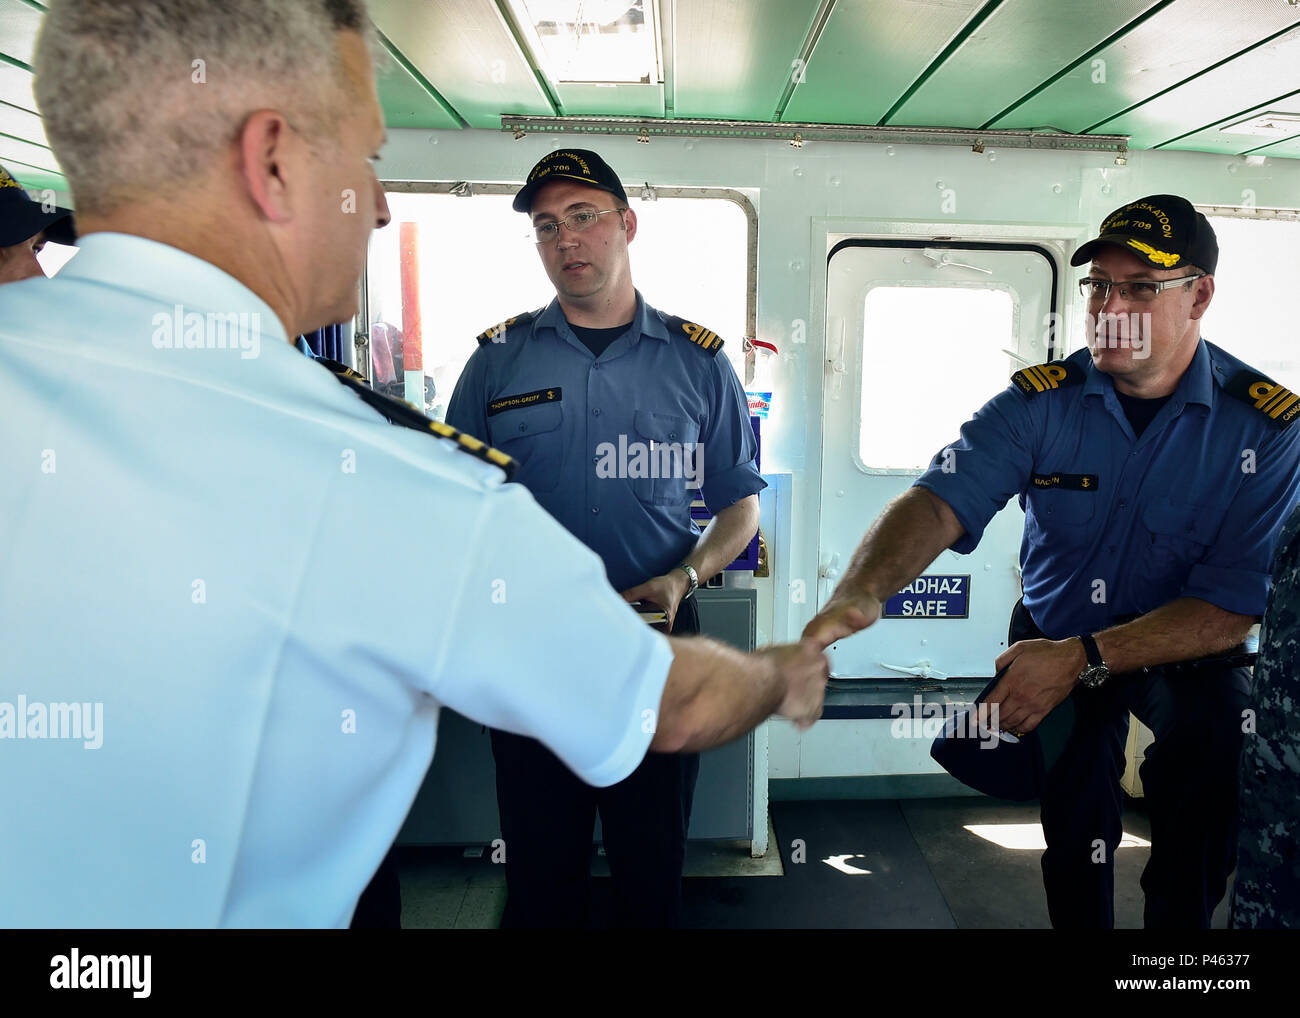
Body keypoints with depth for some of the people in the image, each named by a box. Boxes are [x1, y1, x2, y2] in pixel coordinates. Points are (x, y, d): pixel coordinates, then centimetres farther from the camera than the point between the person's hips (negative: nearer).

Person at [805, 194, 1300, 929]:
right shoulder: (1042, 401, -13)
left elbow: (1233, 608, -20)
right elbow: (941, 502, -28)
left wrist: (1084, 659, -33)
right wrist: (863, 591, -48)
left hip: (1185, 648, 0)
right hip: (1056, 635, 1)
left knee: (1212, 732, -28)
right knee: (1075, 835, -11)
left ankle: (1178, 930, -2)